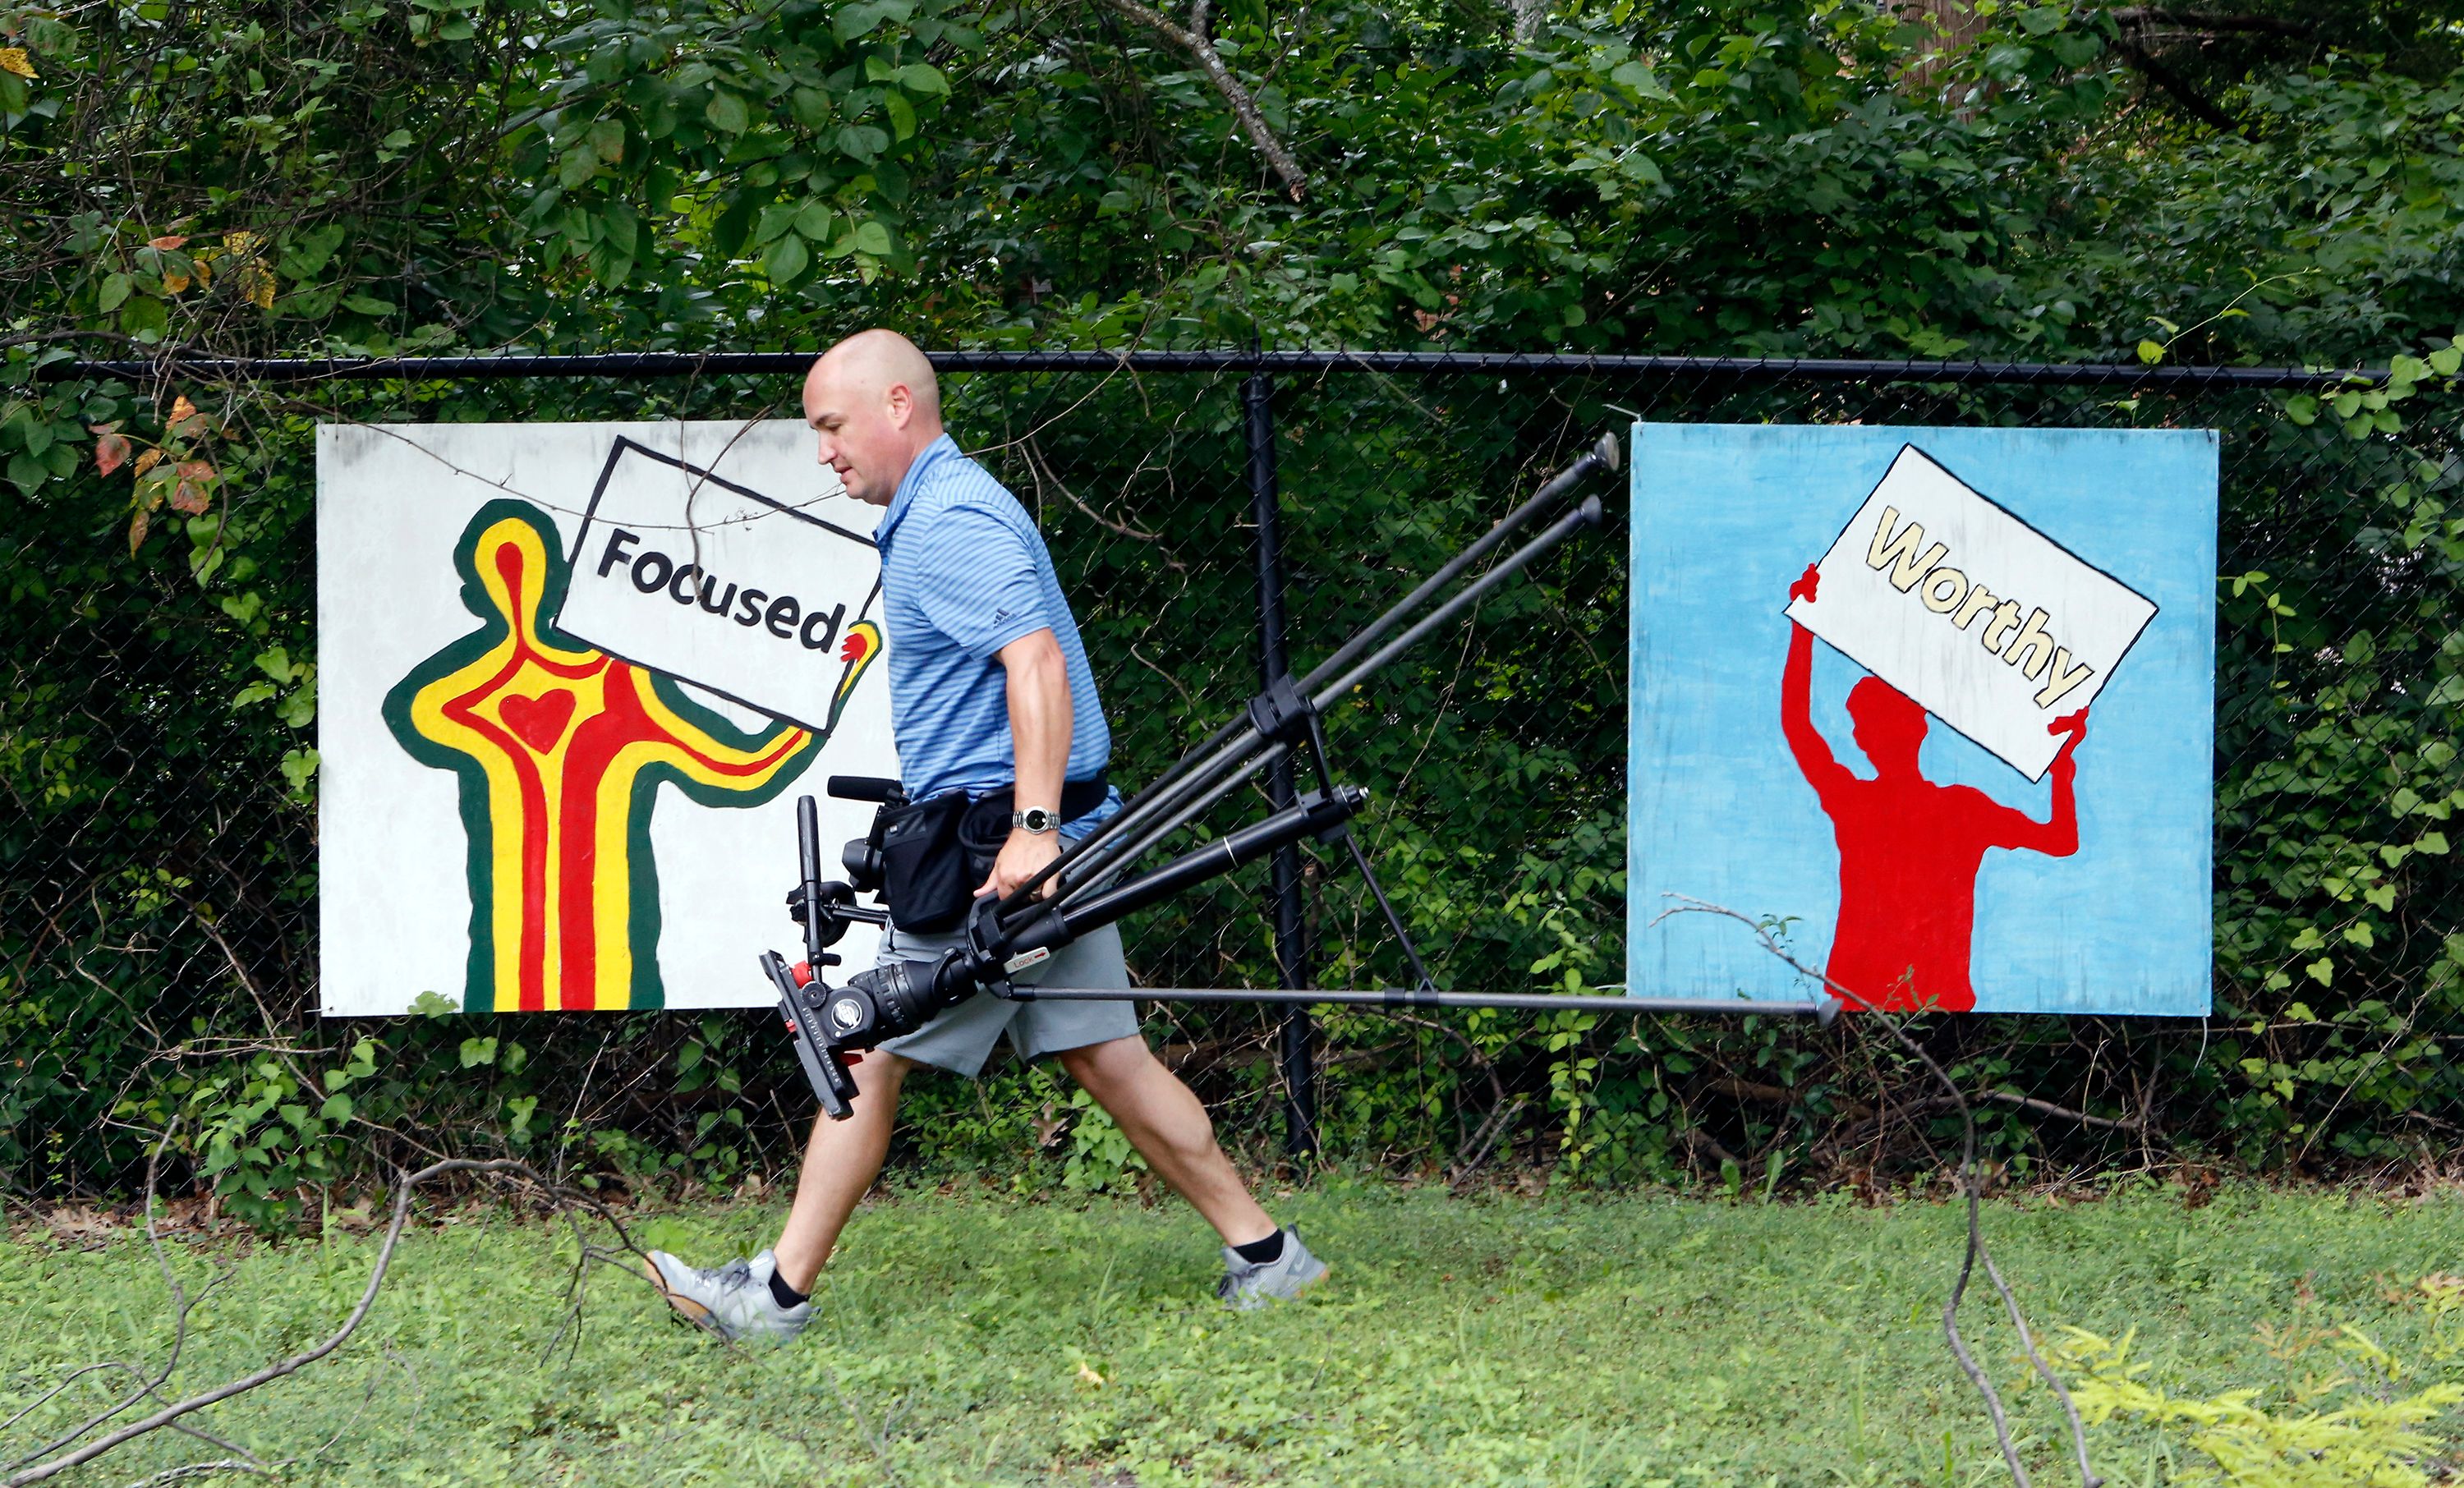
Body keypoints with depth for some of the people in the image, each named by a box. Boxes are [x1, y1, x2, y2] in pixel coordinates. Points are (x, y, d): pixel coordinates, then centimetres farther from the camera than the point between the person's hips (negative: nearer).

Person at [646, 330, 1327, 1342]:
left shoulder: (951, 521, -14)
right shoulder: (936, 512, 20)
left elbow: (1036, 663, -26)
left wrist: (1033, 828, -33)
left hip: (992, 850, -10)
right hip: (1043, 850, 10)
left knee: (869, 1058, -4)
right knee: (1107, 1059, 10)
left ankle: (778, 1296, 0)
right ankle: (1263, 1255, 9)